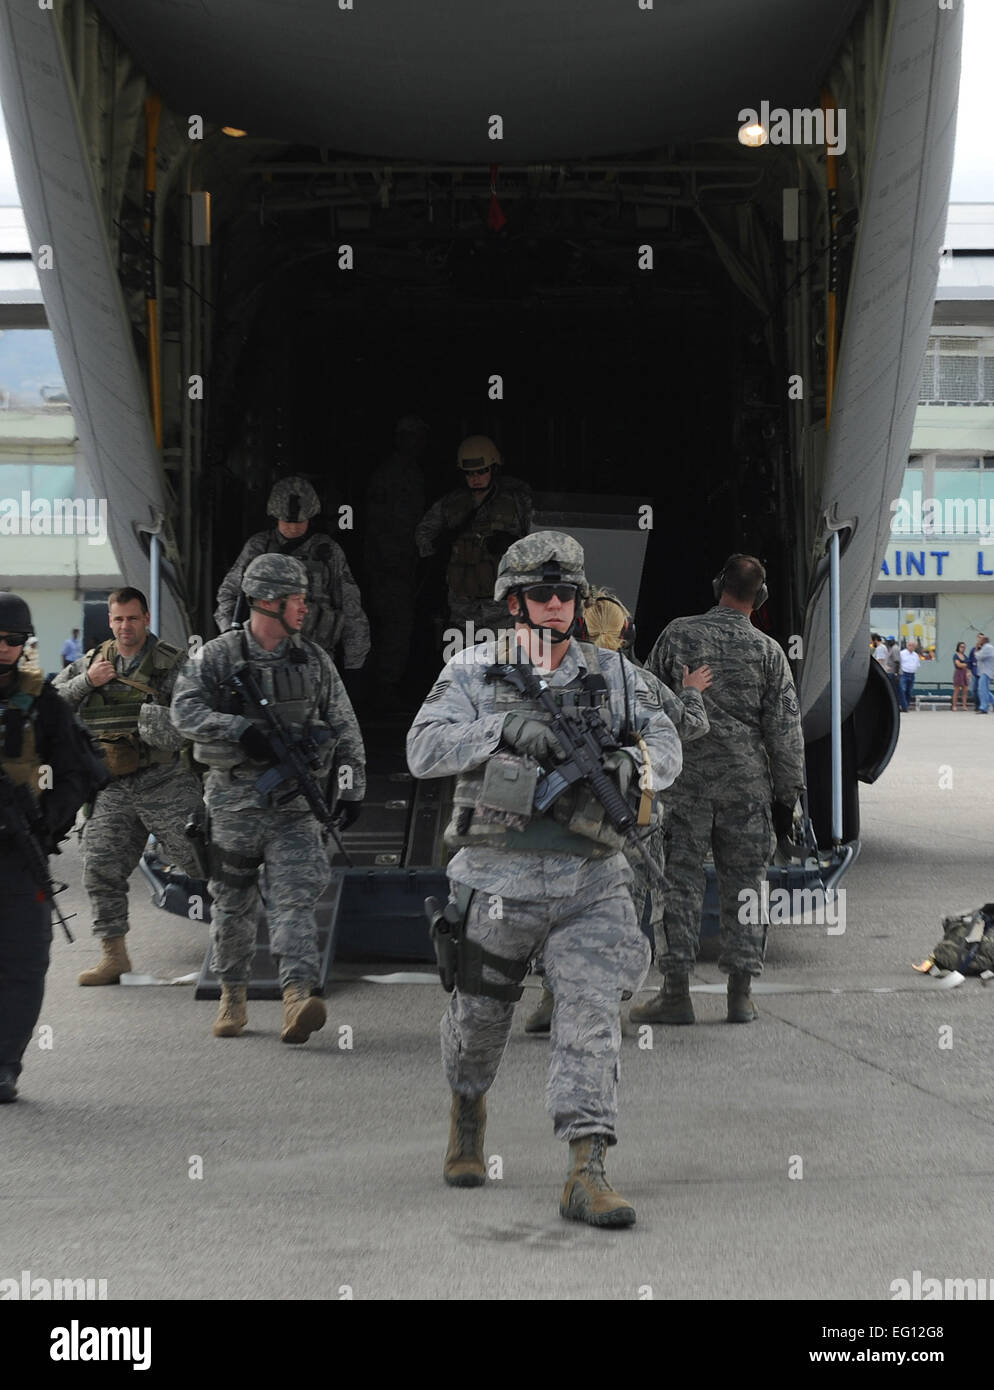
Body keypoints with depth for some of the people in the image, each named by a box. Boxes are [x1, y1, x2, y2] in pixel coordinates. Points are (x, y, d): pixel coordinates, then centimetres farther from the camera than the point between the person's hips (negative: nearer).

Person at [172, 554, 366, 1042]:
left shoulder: (314, 659, 9)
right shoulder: (218, 656, 1)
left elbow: (345, 728, 13)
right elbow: (185, 709, -9)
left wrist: (352, 788, 7)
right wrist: (240, 731, -21)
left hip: (296, 801, 1)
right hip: (235, 796, -1)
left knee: (294, 897, -13)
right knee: (232, 902, 8)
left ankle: (298, 1001, -25)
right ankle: (233, 995, 24)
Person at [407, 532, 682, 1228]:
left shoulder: (613, 673, 8)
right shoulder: (474, 671, 1)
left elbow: (666, 746, 6)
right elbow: (425, 750, -11)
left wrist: (632, 764, -17)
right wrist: (506, 729, -24)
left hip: (592, 883, 1)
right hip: (499, 880, -1)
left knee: (594, 1014, -14)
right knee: (479, 1015, 15)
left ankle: (588, 1173, -18)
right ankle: (468, 1108, 47)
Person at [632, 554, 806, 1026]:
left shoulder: (677, 634, 0)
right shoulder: (768, 651, 0)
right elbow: (785, 728, 1)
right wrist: (787, 794, 8)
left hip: (685, 779, 0)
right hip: (747, 782, 1)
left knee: (680, 881, 2)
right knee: (744, 883, 7)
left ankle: (676, 991, -2)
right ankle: (740, 994, 7)